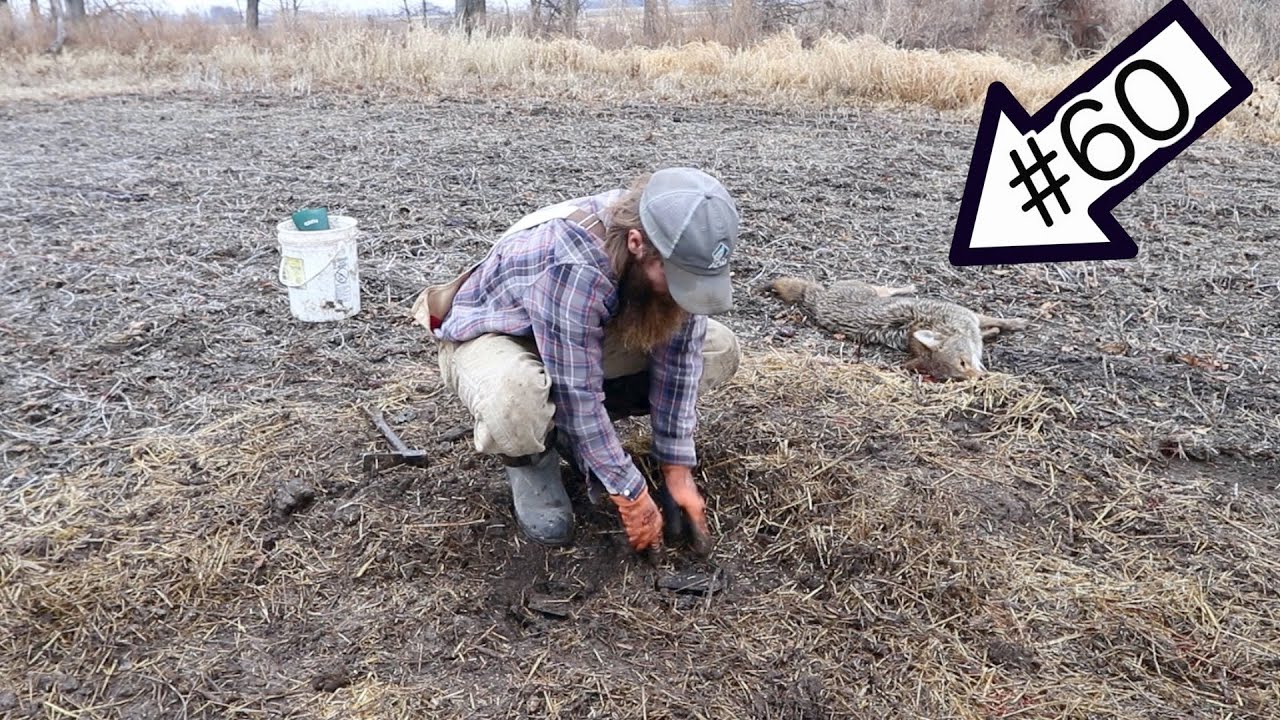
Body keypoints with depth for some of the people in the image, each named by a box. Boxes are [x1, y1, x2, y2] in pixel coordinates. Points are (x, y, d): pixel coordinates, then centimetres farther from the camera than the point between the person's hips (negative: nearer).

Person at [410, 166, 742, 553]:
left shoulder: (674, 242, -22)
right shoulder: (571, 265, -41)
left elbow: (679, 354, -15)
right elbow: (576, 395, -34)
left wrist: (677, 469, -15)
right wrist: (631, 494, -25)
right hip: (489, 336, -6)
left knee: (719, 349, -8)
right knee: (514, 405, -42)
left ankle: (579, 433, 6)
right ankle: (529, 459, -4)